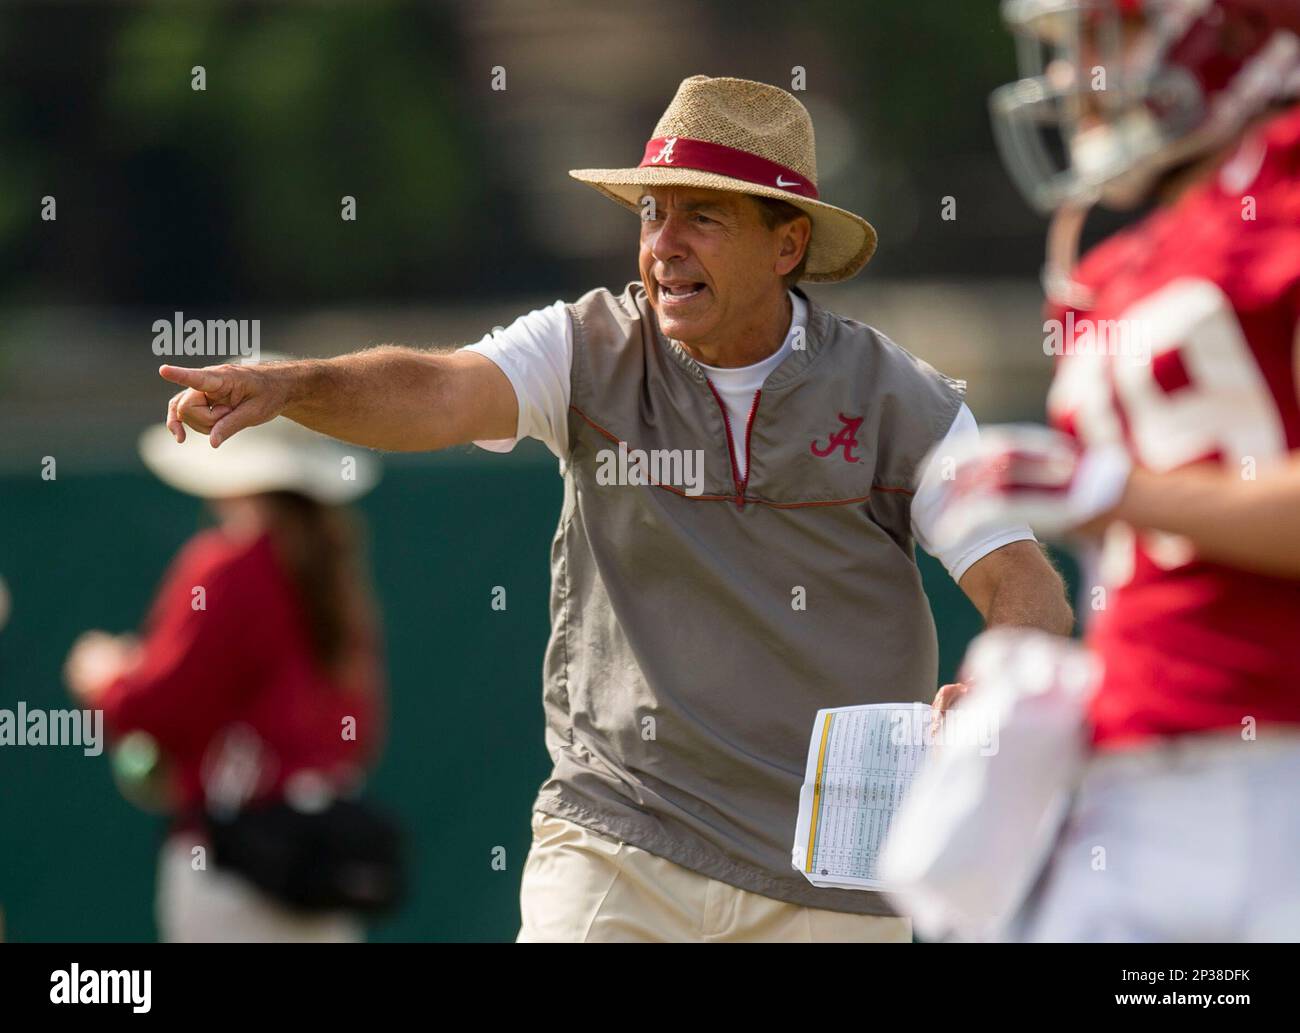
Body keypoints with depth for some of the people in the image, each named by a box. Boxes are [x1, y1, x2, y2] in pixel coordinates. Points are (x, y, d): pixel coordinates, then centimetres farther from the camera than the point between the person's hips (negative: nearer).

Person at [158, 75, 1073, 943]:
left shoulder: (898, 401, -3)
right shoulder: (593, 351, -2)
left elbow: (1027, 590, -6)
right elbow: (440, 393, -19)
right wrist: (287, 386, -39)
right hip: (614, 846, 0)